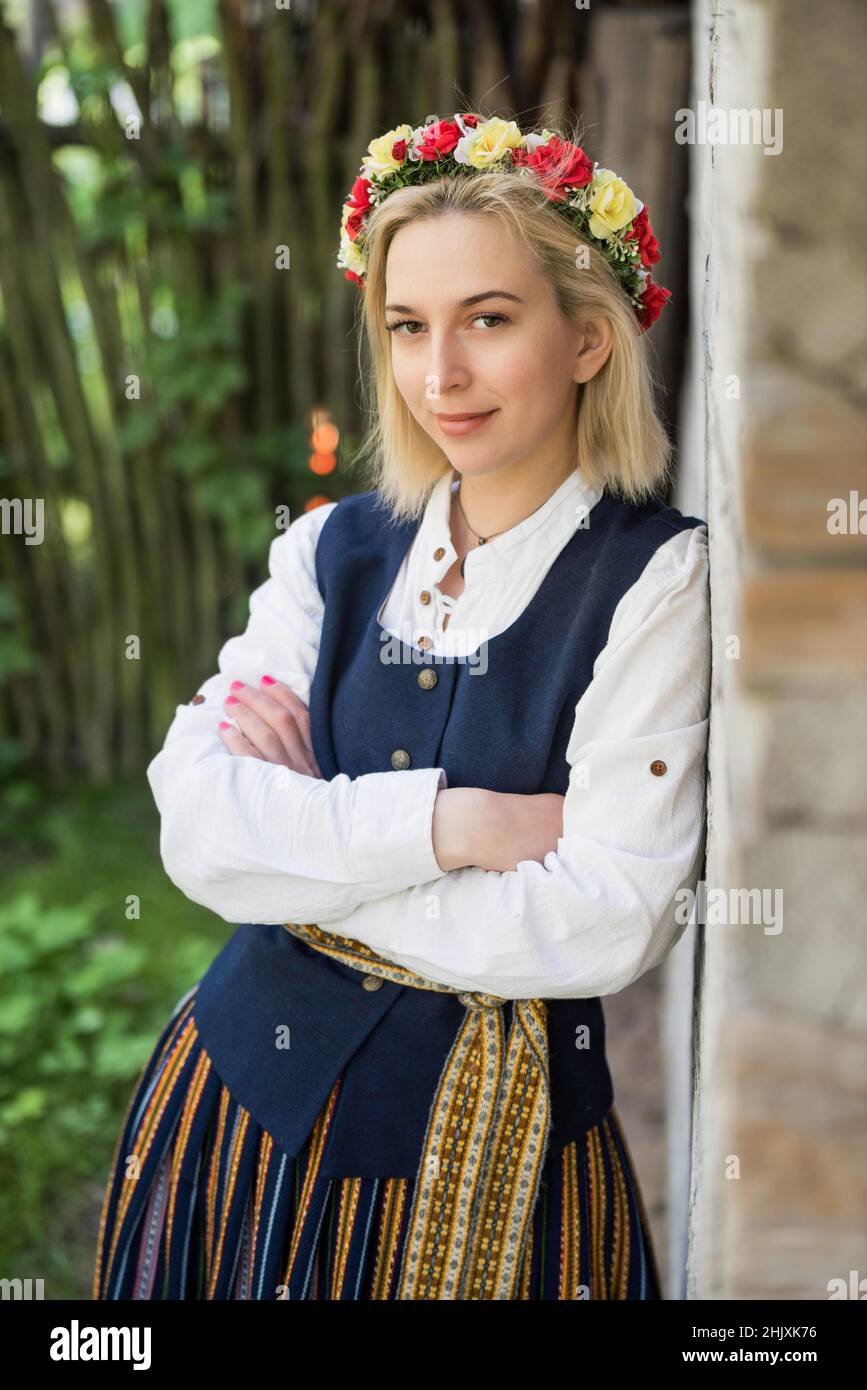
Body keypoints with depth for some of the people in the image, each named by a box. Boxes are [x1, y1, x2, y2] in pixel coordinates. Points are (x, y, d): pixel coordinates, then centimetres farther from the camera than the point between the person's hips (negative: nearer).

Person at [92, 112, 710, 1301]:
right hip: (252, 1082, 4)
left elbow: (608, 923, -20)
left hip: (489, 1141, -4)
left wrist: (300, 836, -13)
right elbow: (196, 827, -9)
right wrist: (444, 821, -22)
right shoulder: (335, 550, 0)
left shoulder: (656, 580, -13)